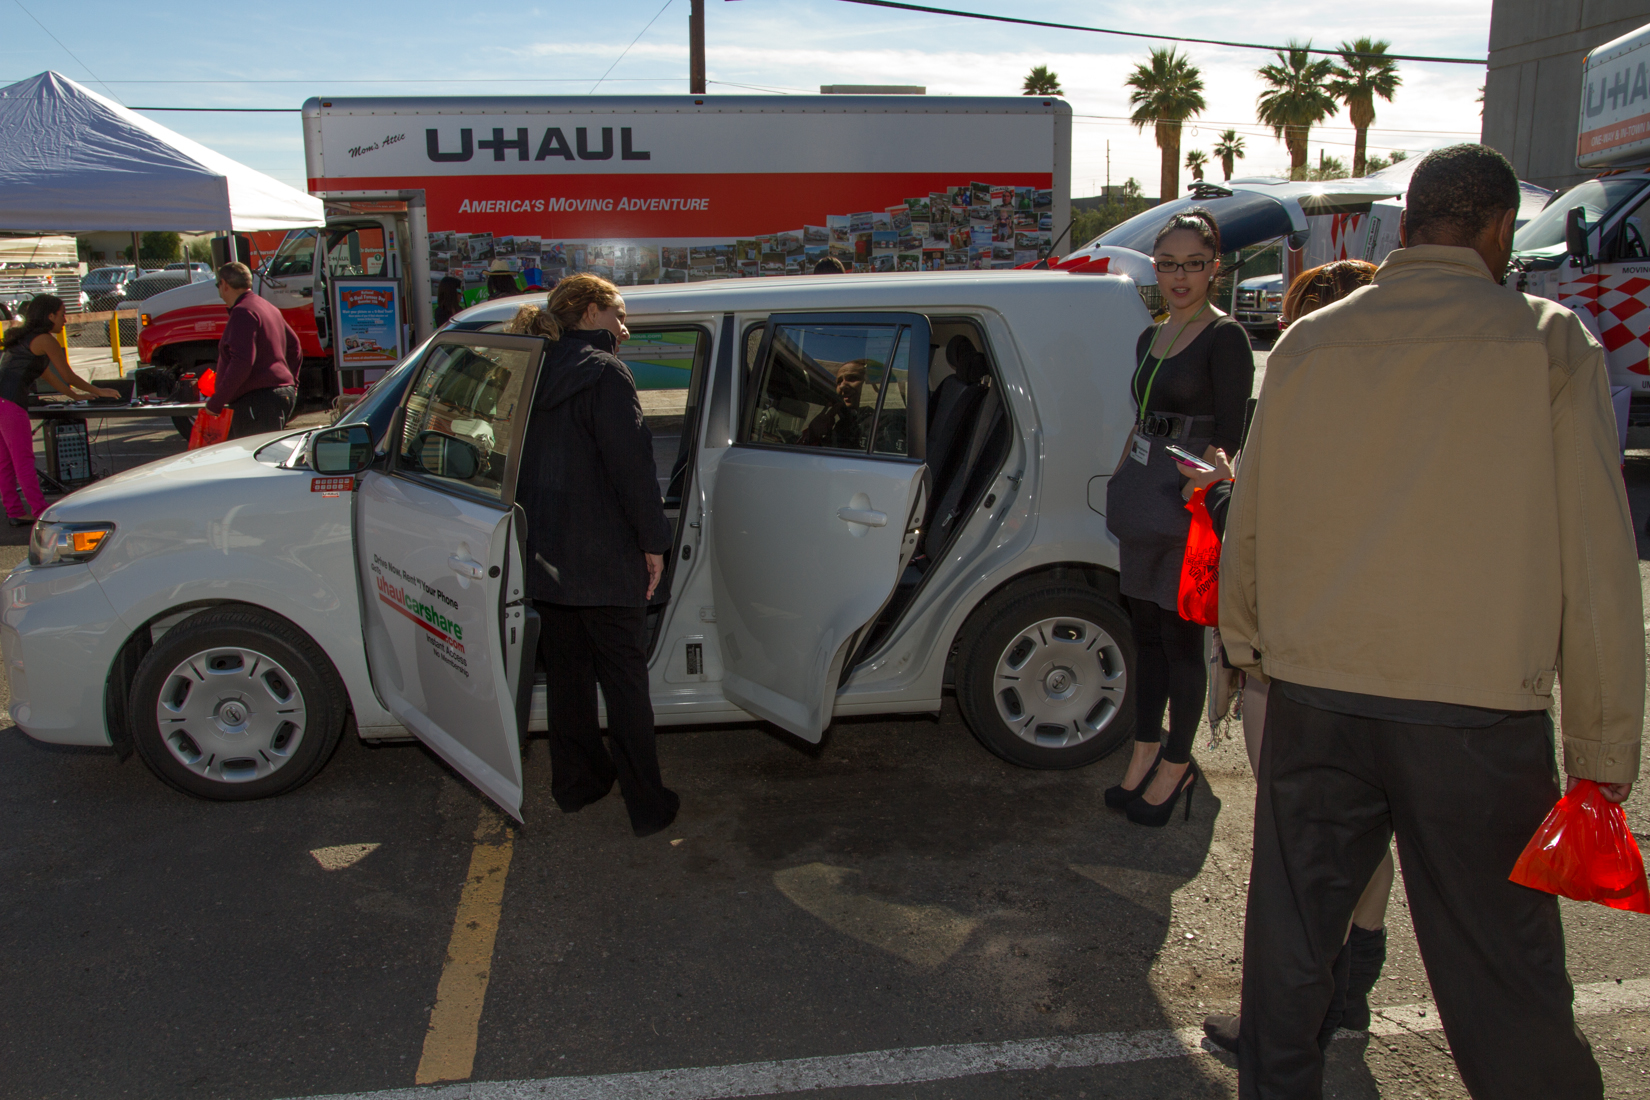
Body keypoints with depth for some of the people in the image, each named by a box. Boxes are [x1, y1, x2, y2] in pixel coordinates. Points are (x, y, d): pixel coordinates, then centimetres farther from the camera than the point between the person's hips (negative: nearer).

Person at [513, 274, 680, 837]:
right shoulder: (604, 372, -12)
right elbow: (631, 464, -17)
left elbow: (526, 463, 13)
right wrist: (653, 541, -10)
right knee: (625, 679, 2)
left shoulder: (537, 373, 10)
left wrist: (539, 535, 19)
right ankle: (646, 805, 8)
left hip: (545, 556, 7)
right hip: (604, 559, -7)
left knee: (568, 670, 18)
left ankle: (577, 781, 30)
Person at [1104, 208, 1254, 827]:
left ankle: (1176, 764, 16)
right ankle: (1145, 752, 25)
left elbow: (1226, 436, -12)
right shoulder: (1152, 338, 15)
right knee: (1145, 633, 13)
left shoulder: (1224, 338, -8)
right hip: (1144, 500, 7)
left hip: (1188, 507, -7)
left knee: (1180, 637, 2)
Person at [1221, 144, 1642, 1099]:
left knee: (1292, 936, 16)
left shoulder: (1308, 345, 3)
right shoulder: (1550, 345, -4)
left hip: (1313, 701, 3)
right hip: (1481, 711, -2)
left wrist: (1246, 645, 24)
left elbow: (1250, 523, 10)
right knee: (1503, 970, 10)